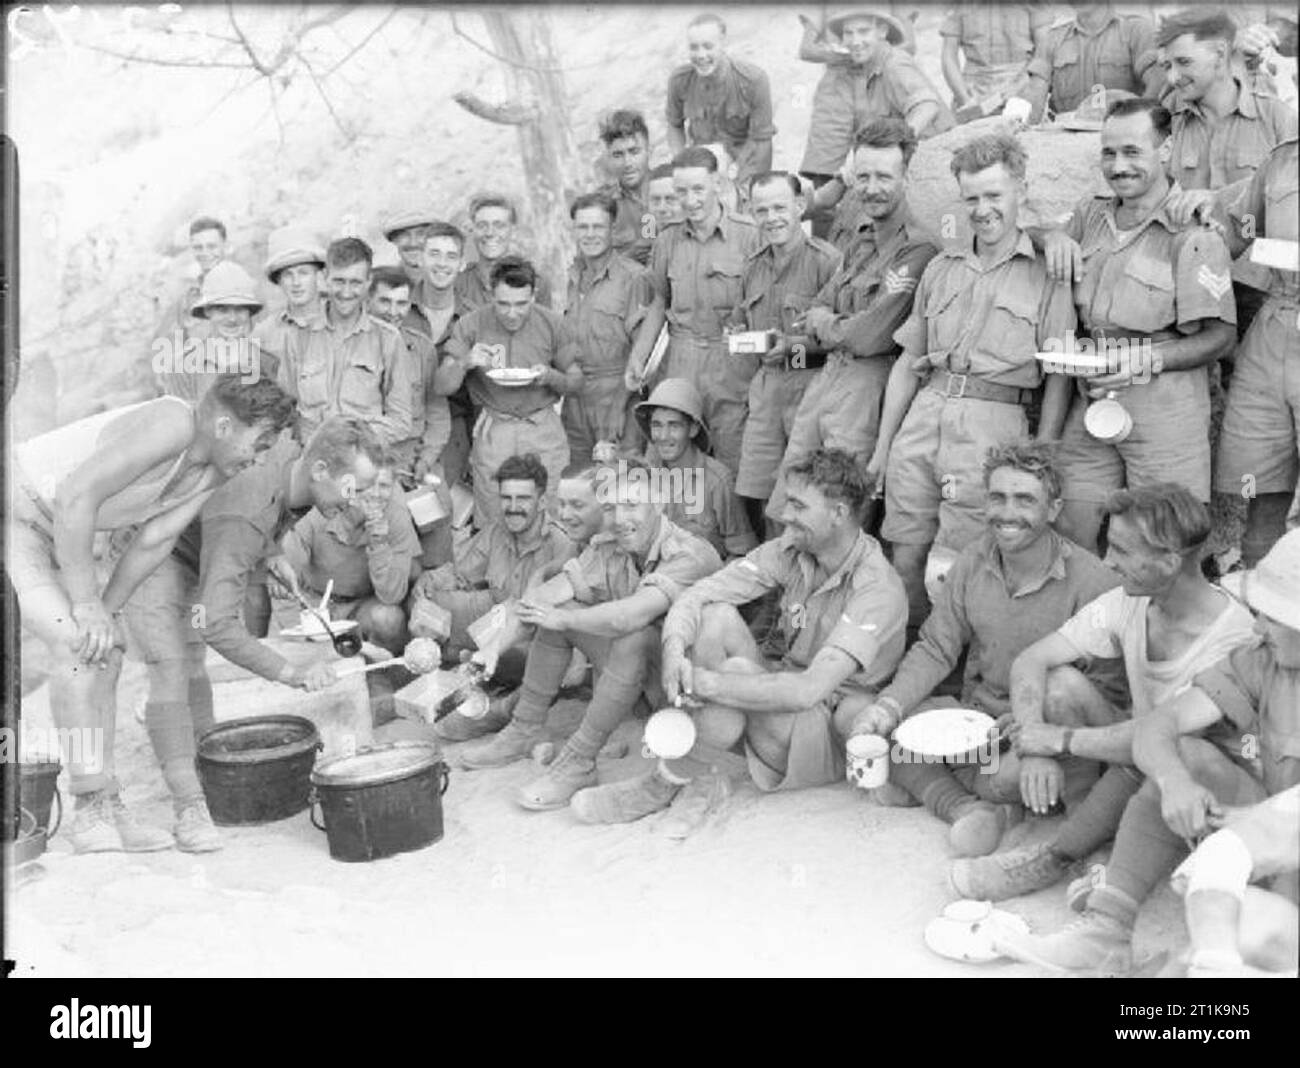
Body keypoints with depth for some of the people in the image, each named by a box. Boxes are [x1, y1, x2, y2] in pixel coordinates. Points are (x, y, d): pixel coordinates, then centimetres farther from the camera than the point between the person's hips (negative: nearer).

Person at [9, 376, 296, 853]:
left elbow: (155, 540, 4)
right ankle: (92, 813, -13)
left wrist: (107, 610, -4)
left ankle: (105, 811, 9)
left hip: (46, 530, 10)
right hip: (13, 512, -9)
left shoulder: (215, 471, 0)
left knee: (106, 650, 4)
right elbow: (76, 496, -31)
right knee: (77, 644, -20)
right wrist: (85, 603, -26)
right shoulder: (171, 423, -29)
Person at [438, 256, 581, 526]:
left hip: (544, 431, 0)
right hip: (492, 432, 0)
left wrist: (550, 377, -16)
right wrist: (465, 363, -28)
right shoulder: (470, 326, -6)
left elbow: (576, 382, 5)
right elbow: (442, 386, -8)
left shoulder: (551, 324, -4)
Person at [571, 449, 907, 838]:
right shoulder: (791, 551, -4)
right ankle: (700, 778, -18)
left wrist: (704, 682, -33)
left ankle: (665, 786, -12)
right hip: (785, 696, 7)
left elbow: (809, 689, -34)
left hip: (833, 735, -6)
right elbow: (697, 594, -11)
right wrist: (674, 649, -33)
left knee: (737, 672, -32)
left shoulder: (879, 590, -24)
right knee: (715, 616, -17)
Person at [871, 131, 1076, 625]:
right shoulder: (941, 268, 18)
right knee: (904, 558, 5)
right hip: (923, 415, 5)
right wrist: (881, 449, 16)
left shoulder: (1046, 274, 4)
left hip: (994, 423, -4)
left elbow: (1058, 379, 0)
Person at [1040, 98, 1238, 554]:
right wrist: (1054, 237, 1)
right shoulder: (1090, 214, 11)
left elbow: (1219, 336, -8)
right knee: (1073, 535, 7)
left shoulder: (1193, 235, -8)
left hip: (1164, 410, -5)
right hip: (1090, 402, 5)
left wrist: (1147, 359, -22)